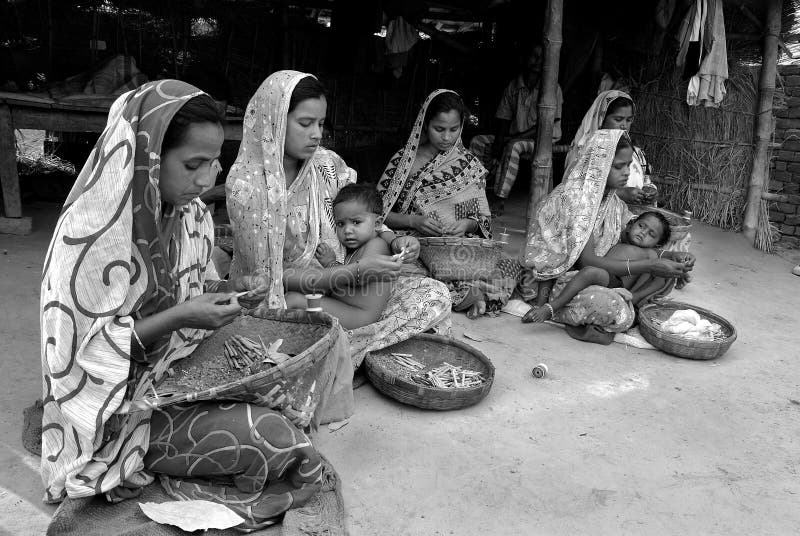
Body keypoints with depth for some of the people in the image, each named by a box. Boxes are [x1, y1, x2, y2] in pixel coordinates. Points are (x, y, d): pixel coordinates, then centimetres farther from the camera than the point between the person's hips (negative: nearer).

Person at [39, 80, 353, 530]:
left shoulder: (191, 213, -1)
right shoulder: (93, 232, -23)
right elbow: (85, 349, -20)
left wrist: (231, 289, -9)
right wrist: (178, 318, -29)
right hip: (124, 406, -7)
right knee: (273, 438, -22)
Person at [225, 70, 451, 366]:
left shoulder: (327, 164, -1)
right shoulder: (246, 184, -17)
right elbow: (272, 277, -17)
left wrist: (394, 240, -12)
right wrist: (356, 273, -25)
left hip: (337, 285, 6)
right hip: (283, 299, -6)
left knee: (435, 295, -9)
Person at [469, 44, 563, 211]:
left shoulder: (552, 88, -4)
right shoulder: (512, 87, 8)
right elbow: (503, 119, 8)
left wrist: (517, 137, -19)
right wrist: (498, 141, -12)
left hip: (543, 139, -5)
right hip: (514, 138, 5)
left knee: (513, 146, -37)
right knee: (477, 142, -11)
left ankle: (499, 200, -38)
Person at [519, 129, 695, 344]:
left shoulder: (612, 201, 6)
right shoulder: (573, 197, -21)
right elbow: (587, 260, -27)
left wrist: (669, 255, -10)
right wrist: (649, 266, -28)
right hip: (552, 281, -8)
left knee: (666, 277, 0)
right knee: (618, 313, -34)